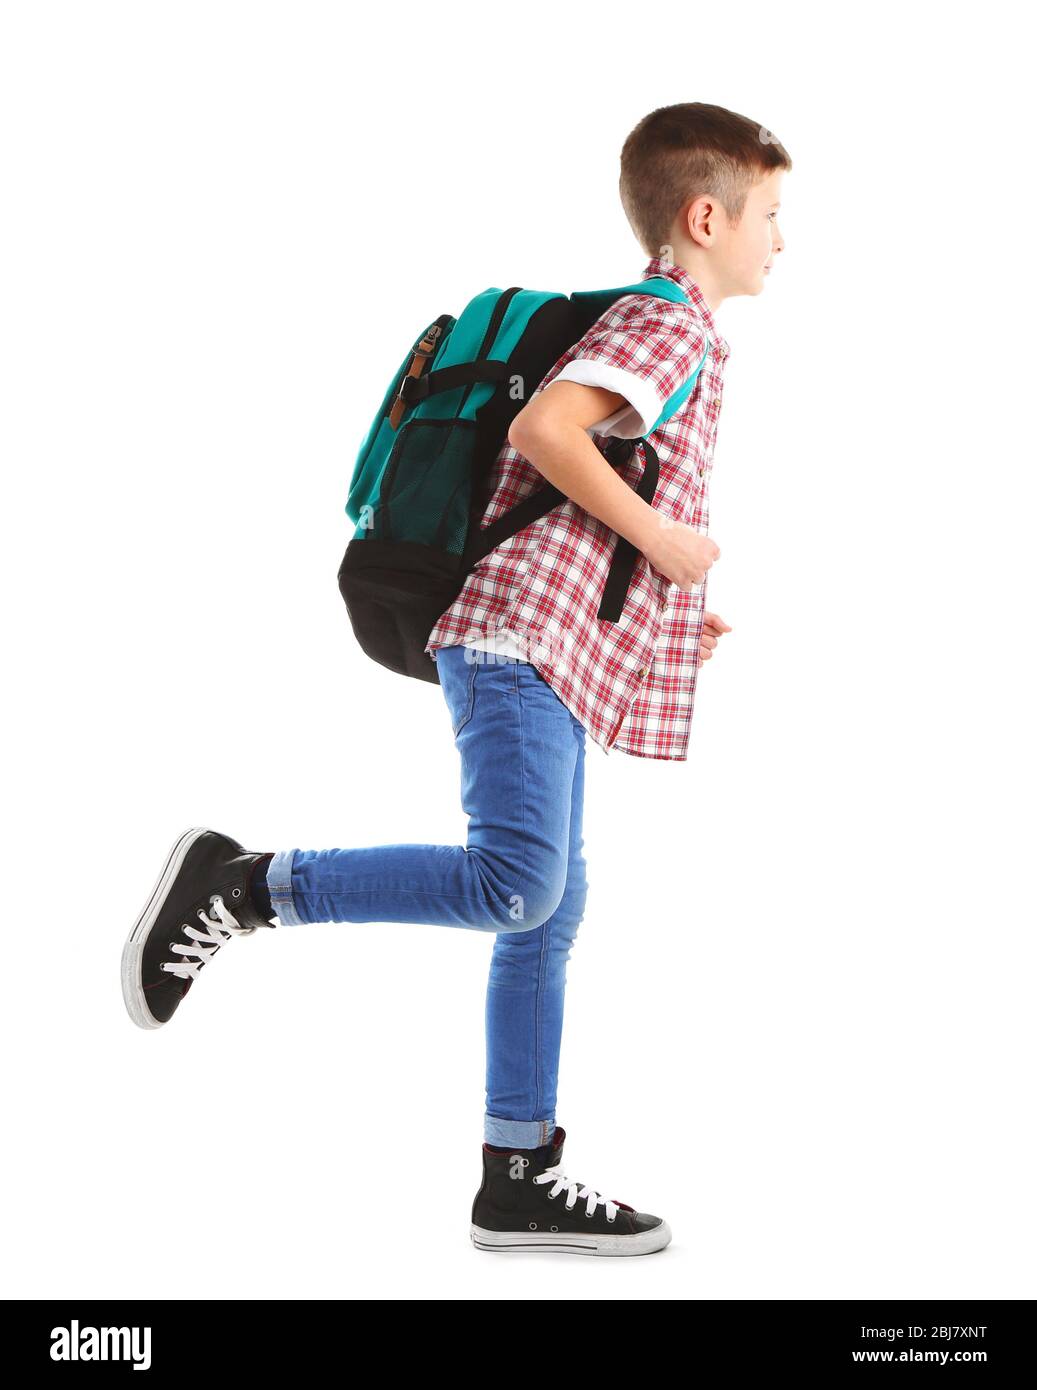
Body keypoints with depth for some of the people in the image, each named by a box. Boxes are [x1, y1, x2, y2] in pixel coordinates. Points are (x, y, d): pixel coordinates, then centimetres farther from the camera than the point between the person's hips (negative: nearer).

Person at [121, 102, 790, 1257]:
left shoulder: (663, 331, 27)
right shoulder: (668, 322, -4)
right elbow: (542, 427, -21)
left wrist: (669, 611, 23)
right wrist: (662, 540, -12)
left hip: (553, 652, 10)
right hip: (521, 636, -10)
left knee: (550, 908, 8)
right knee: (513, 882, -22)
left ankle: (518, 1181, 12)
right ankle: (243, 884, -14)